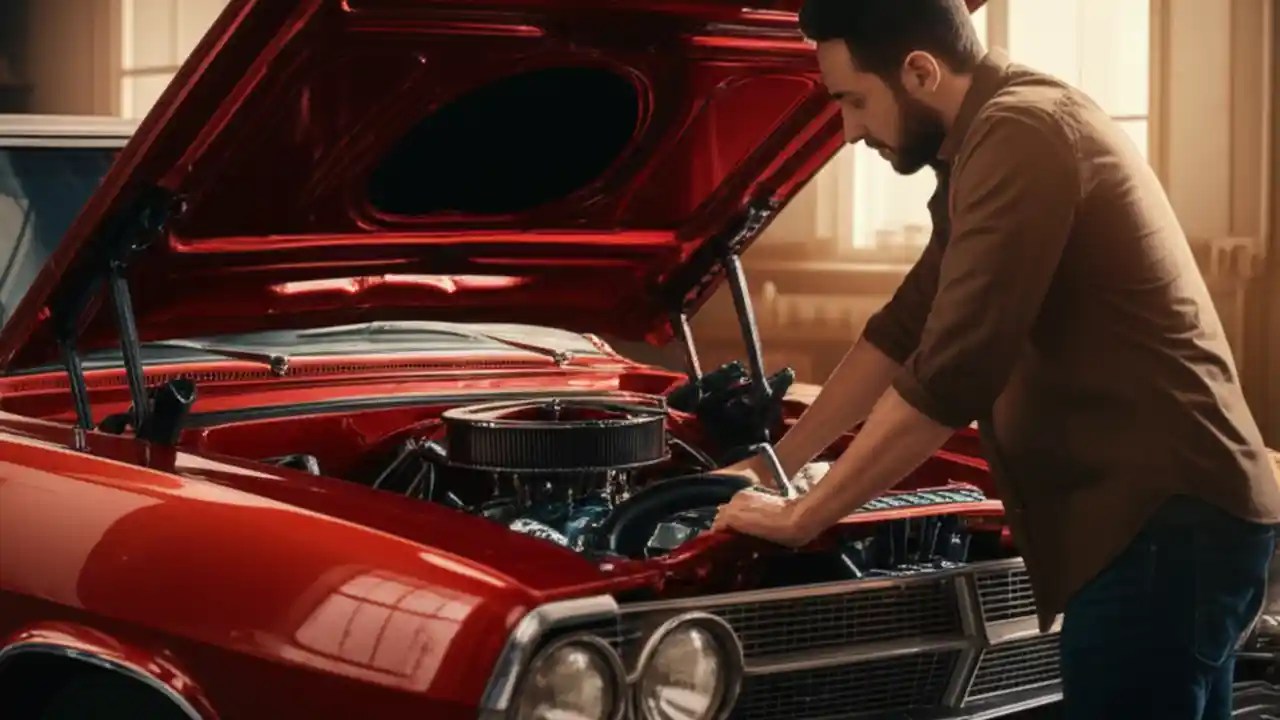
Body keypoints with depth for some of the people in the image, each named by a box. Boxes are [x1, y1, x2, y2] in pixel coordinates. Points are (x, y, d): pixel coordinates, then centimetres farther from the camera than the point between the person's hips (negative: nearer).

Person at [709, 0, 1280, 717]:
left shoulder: (1020, 135, -17)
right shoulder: (997, 136, 17)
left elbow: (948, 378, -21)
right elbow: (905, 331, 25)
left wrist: (800, 516, -11)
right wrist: (772, 465, 25)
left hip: (1167, 519, -10)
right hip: (1152, 512, 10)